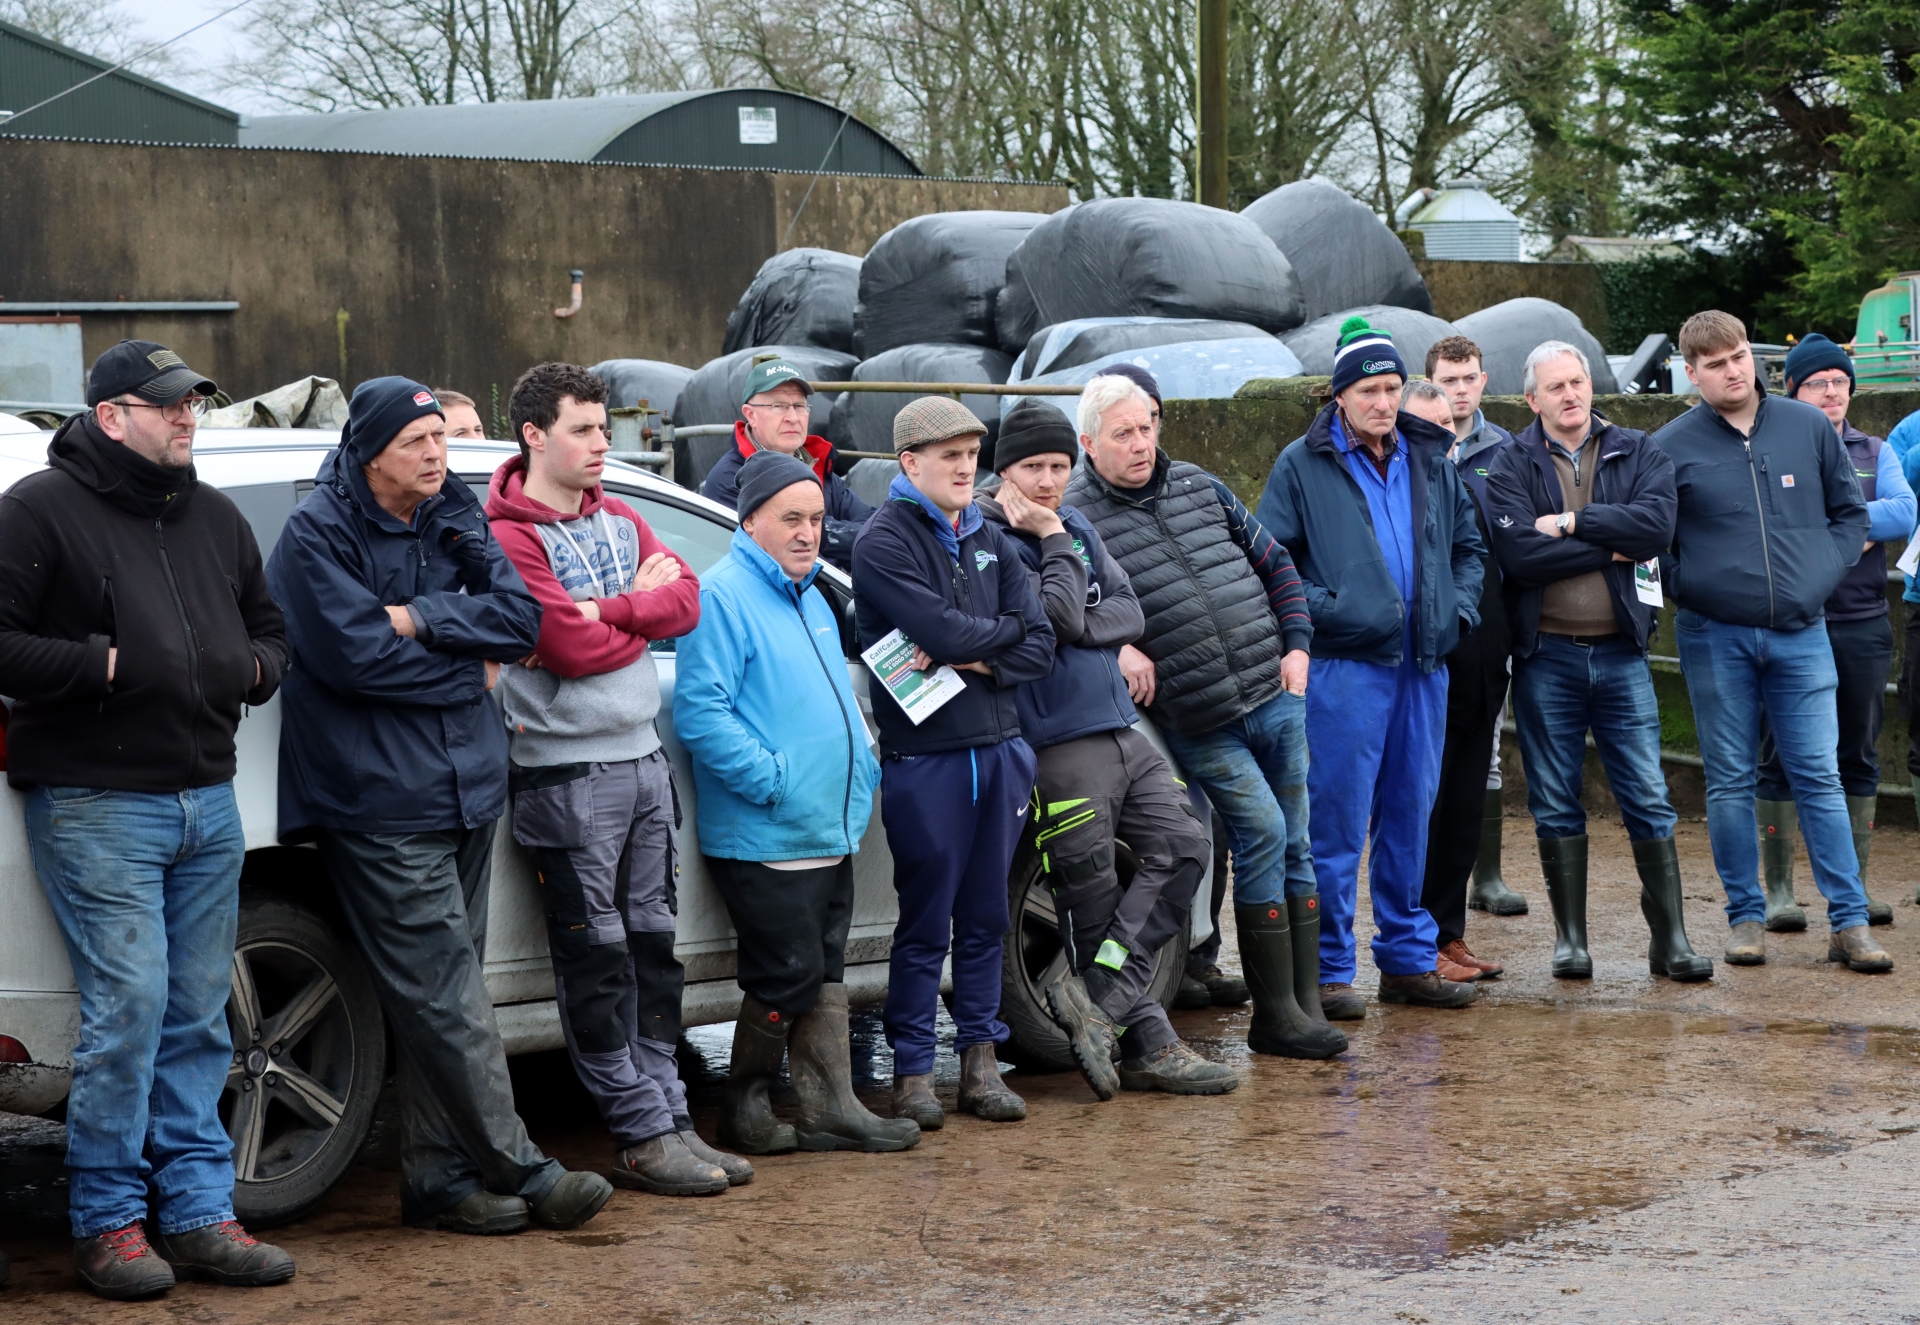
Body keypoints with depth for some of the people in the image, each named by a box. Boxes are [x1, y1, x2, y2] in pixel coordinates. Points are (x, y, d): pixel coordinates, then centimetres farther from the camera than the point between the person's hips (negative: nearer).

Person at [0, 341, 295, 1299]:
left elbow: (268, 628, 27)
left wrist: (254, 667, 5)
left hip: (206, 801, 7)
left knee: (197, 1016, 8)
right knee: (128, 1008, -10)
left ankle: (199, 1212, 14)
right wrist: (106, 665, -17)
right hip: (97, 804, -7)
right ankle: (107, 1220, 1)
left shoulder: (214, 517, 17)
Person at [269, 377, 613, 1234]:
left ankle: (439, 1177, 14)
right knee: (446, 997, -8)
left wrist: (422, 618, -12)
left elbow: (521, 617, 2)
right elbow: (355, 655, -17)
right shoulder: (318, 534, -8)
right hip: (380, 802, -7)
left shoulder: (455, 517, 11)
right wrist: (468, 665, -6)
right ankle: (518, 1170, -3)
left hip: (467, 789, 7)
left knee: (445, 997, 9)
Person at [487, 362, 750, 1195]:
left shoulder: (620, 523, 14)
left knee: (653, 950, 10)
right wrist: (643, 604, -2)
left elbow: (685, 602, 1)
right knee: (598, 961, -3)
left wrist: (610, 611, -15)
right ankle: (642, 1134, 0)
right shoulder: (507, 536, -11)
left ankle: (669, 1119, 15)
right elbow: (573, 649, -18)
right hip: (567, 773, -8)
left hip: (641, 759, 8)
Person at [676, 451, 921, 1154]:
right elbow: (700, 712, -20)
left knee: (824, 972, 10)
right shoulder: (724, 596, -12)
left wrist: (862, 773, 16)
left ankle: (829, 1108, 13)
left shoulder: (811, 600, 18)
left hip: (829, 833, 9)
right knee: (788, 976, -7)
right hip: (764, 837, -9)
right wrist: (773, 780, -22)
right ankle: (745, 1109, 8)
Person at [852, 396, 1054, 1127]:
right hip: (923, 758, -5)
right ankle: (912, 1071, 6)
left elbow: (1040, 647, 7)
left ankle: (980, 1060, 17)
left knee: (985, 917, 9)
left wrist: (980, 659, -10)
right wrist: (1005, 628, -1)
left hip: (998, 749, 6)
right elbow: (943, 631, -18)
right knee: (925, 921, -2)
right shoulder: (883, 542, -6)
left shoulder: (991, 543, 14)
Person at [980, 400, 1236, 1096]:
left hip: (1123, 732, 8)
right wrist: (1054, 541, -10)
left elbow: (1127, 612, 7)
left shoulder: (1078, 528, 16)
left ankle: (1100, 993, -5)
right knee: (1092, 900, -3)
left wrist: (1082, 628, -10)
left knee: (1182, 846, -4)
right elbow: (1060, 617, -18)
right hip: (1060, 746, -8)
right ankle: (1149, 1043, 4)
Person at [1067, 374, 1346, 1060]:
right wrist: (1115, 648, -18)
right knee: (1262, 831, -13)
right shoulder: (1076, 519, -5)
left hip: (1273, 694, 6)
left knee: (1292, 845, 6)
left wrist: (1296, 644, 8)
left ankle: (1306, 1002, 12)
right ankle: (1275, 1015, -4)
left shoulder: (1201, 488, 11)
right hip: (1197, 721, -5)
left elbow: (1275, 563, 18)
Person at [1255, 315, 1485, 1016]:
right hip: (1345, 664, -5)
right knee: (1336, 821, -5)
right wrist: (1320, 610, -12)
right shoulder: (1302, 466, -1)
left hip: (1423, 663, 5)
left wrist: (1459, 608, 10)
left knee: (1410, 814, 12)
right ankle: (1328, 969, 1)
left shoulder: (1432, 461, 14)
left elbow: (1469, 545, 25)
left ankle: (1409, 957, 21)